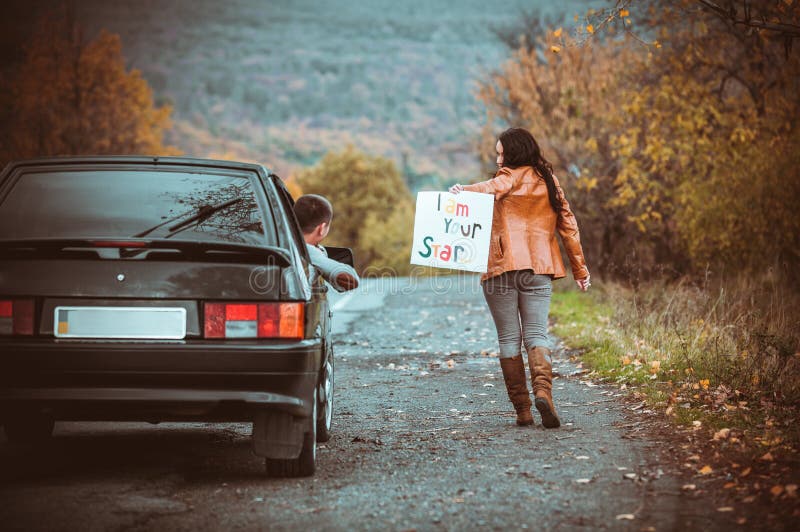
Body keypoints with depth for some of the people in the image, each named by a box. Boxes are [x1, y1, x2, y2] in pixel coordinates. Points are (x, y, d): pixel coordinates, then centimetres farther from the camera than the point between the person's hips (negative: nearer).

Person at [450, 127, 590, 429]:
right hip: (539, 269, 4)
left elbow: (494, 187, -24)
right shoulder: (549, 181, 16)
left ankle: (522, 409, 2)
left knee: (508, 338, 4)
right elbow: (568, 226, 18)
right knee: (536, 334, 3)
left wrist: (465, 190, -39)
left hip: (502, 268, -4)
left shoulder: (511, 176, 1)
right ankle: (543, 390, -23)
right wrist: (580, 270, 23)